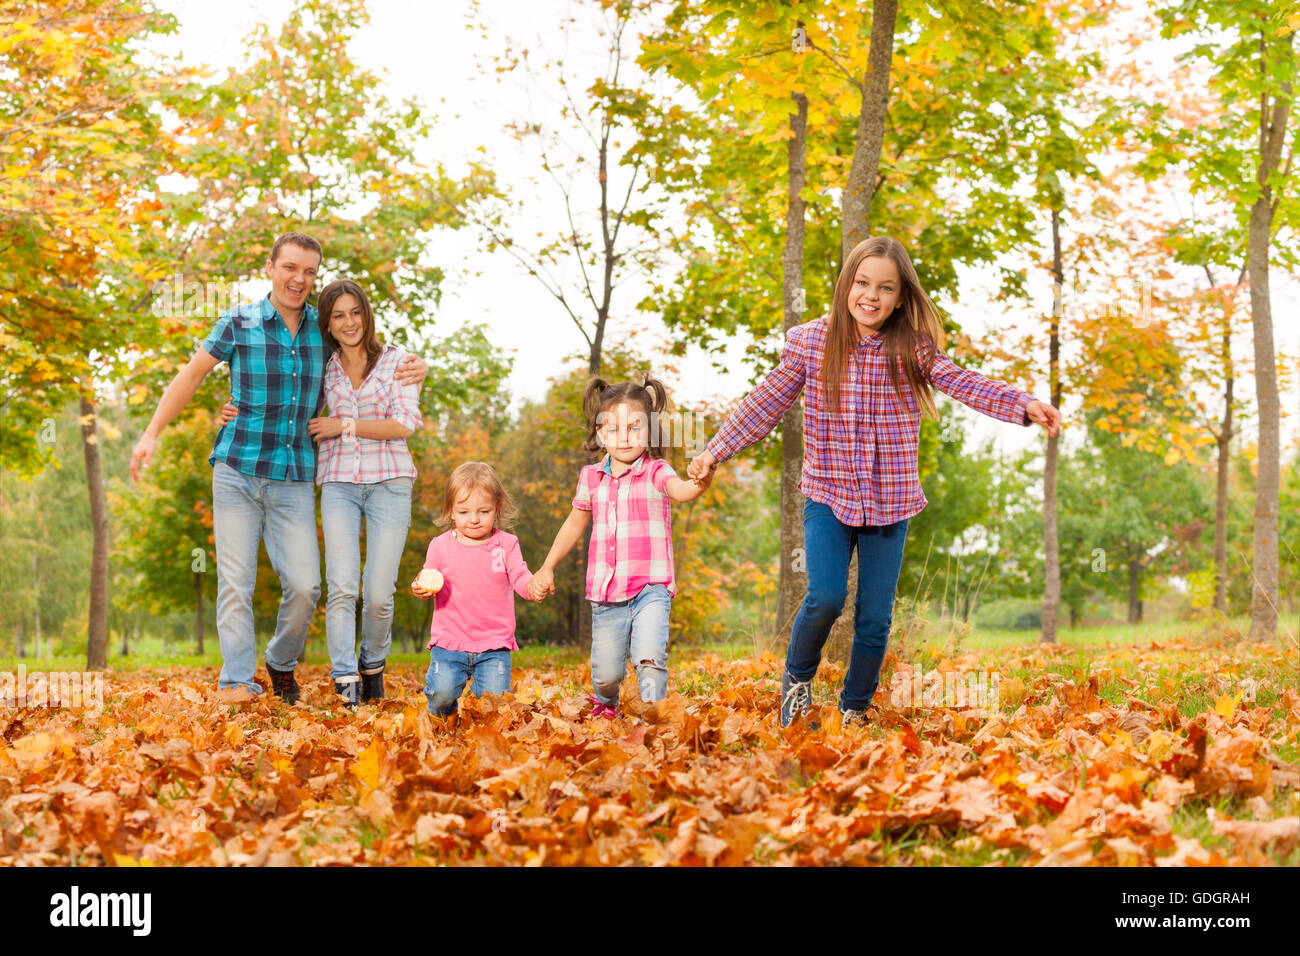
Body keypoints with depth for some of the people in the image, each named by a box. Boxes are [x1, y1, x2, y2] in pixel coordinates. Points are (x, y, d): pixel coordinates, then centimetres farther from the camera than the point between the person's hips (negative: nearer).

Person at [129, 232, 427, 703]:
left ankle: (282, 663, 19)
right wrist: (151, 434, -1)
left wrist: (413, 369, -4)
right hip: (237, 470, -1)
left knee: (304, 585, -7)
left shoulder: (324, 328, 5)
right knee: (235, 582, -4)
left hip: (294, 478, 2)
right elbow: (192, 374, 5)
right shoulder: (238, 323, -2)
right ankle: (237, 682, 5)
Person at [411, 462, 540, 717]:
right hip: (449, 642, 0)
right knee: (441, 694, -15)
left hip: (494, 644, 0)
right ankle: (444, 720, 21)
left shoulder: (506, 544, 1)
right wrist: (421, 588, -13)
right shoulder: (440, 546, 3)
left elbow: (519, 578, -4)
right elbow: (430, 583, 11)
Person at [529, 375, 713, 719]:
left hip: (651, 588, -4)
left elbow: (679, 490, -28)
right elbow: (575, 524, 22)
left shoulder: (655, 472, -5)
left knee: (650, 657, -23)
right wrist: (547, 567, 22)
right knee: (606, 673, 9)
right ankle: (604, 708, 40)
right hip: (606, 590, 4)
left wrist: (699, 483, -51)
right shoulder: (591, 478, 8)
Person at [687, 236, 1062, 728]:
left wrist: (1024, 405, -29)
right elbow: (766, 403, 3)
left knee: (876, 617, 5)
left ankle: (855, 708, 28)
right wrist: (714, 452, 1)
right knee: (826, 596, -18)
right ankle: (797, 677, 11)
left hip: (889, 503, 1)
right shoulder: (810, 342, -4)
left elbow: (965, 384, -13)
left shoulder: (913, 350, -4)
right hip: (827, 494, -1)